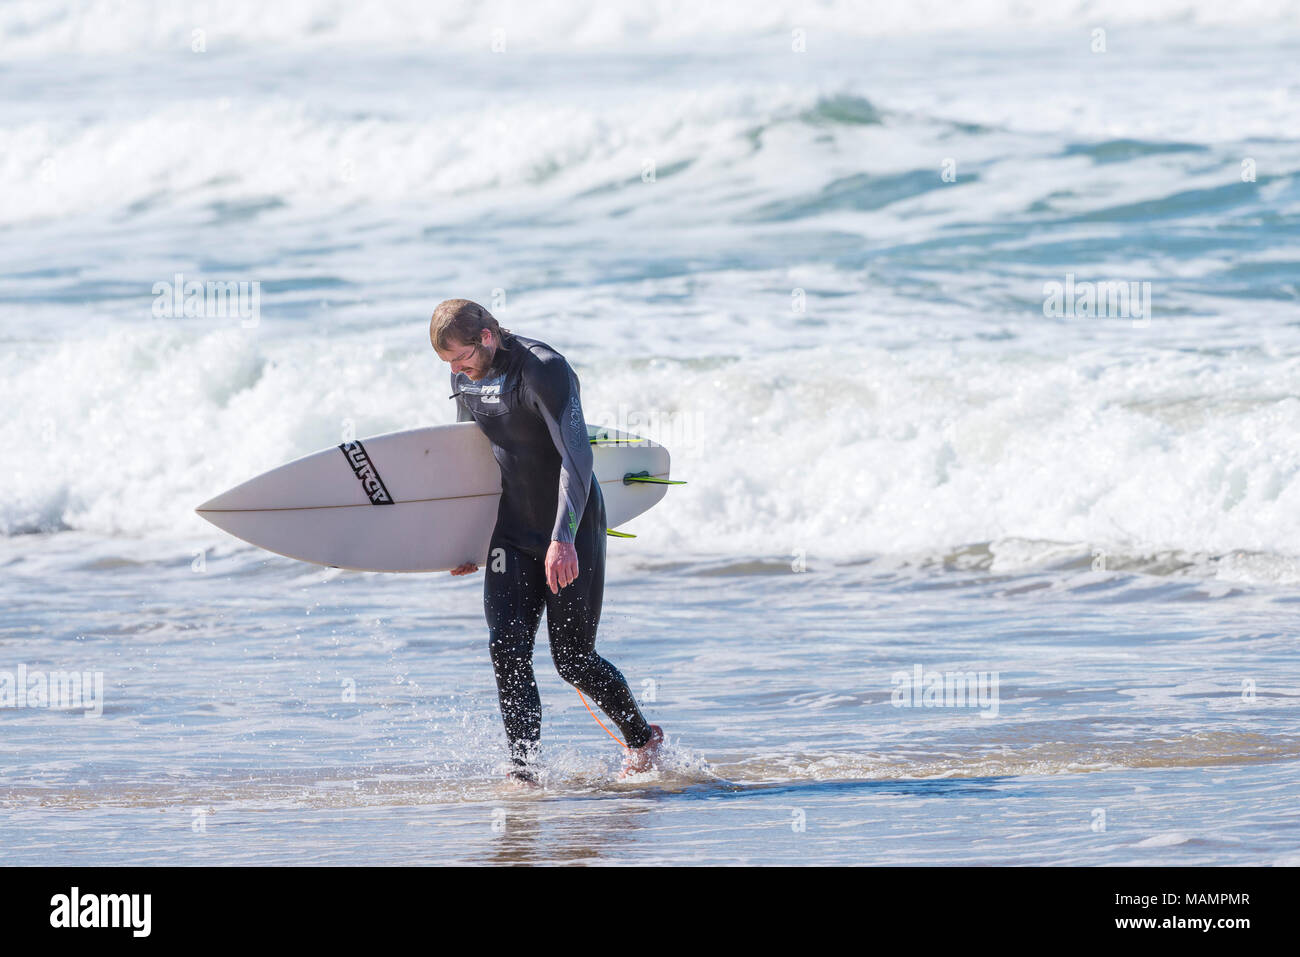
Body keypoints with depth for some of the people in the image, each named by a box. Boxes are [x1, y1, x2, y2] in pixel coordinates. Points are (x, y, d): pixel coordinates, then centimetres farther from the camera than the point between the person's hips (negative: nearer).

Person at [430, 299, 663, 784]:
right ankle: (523, 771, -9)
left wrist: (564, 538, -41)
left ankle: (643, 737, 25)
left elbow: (576, 458, -31)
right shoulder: (467, 378, 1)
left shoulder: (544, 370, -22)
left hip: (572, 530, -6)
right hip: (511, 534, 6)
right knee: (507, 649, -10)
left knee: (573, 660, -1)